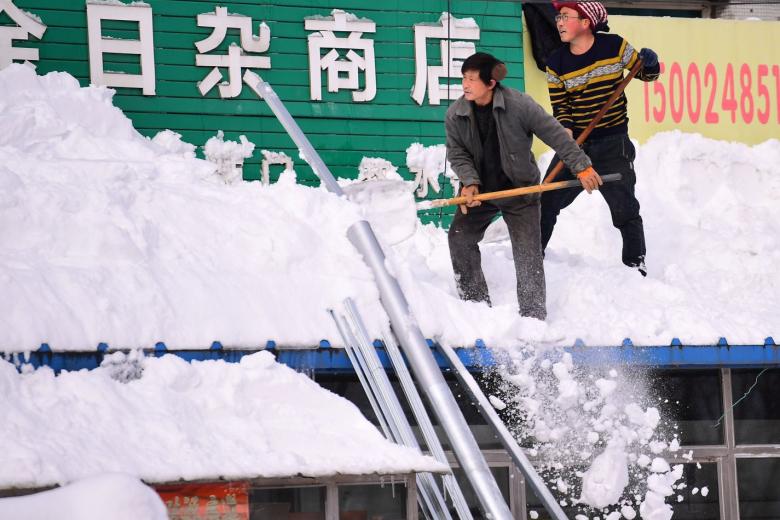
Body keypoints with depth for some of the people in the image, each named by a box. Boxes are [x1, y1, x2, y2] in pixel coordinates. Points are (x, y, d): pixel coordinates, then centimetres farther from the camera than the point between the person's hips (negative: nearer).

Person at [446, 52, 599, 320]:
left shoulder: (520, 105, -21)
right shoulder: (455, 114, -10)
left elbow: (556, 135, -16)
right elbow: (456, 153, -3)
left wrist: (582, 167, -14)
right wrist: (470, 182, -20)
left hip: (519, 189, -4)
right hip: (479, 189, 4)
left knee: (528, 253, -6)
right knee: (460, 237, -2)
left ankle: (534, 315, 2)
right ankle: (475, 303, 13)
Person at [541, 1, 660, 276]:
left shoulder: (614, 46, -8)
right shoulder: (557, 63, -2)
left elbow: (645, 73, 5)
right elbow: (560, 106, 2)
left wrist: (649, 63, -18)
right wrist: (565, 128, -18)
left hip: (613, 144, -3)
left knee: (624, 206, -4)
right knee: (547, 200, 3)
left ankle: (635, 261, 13)